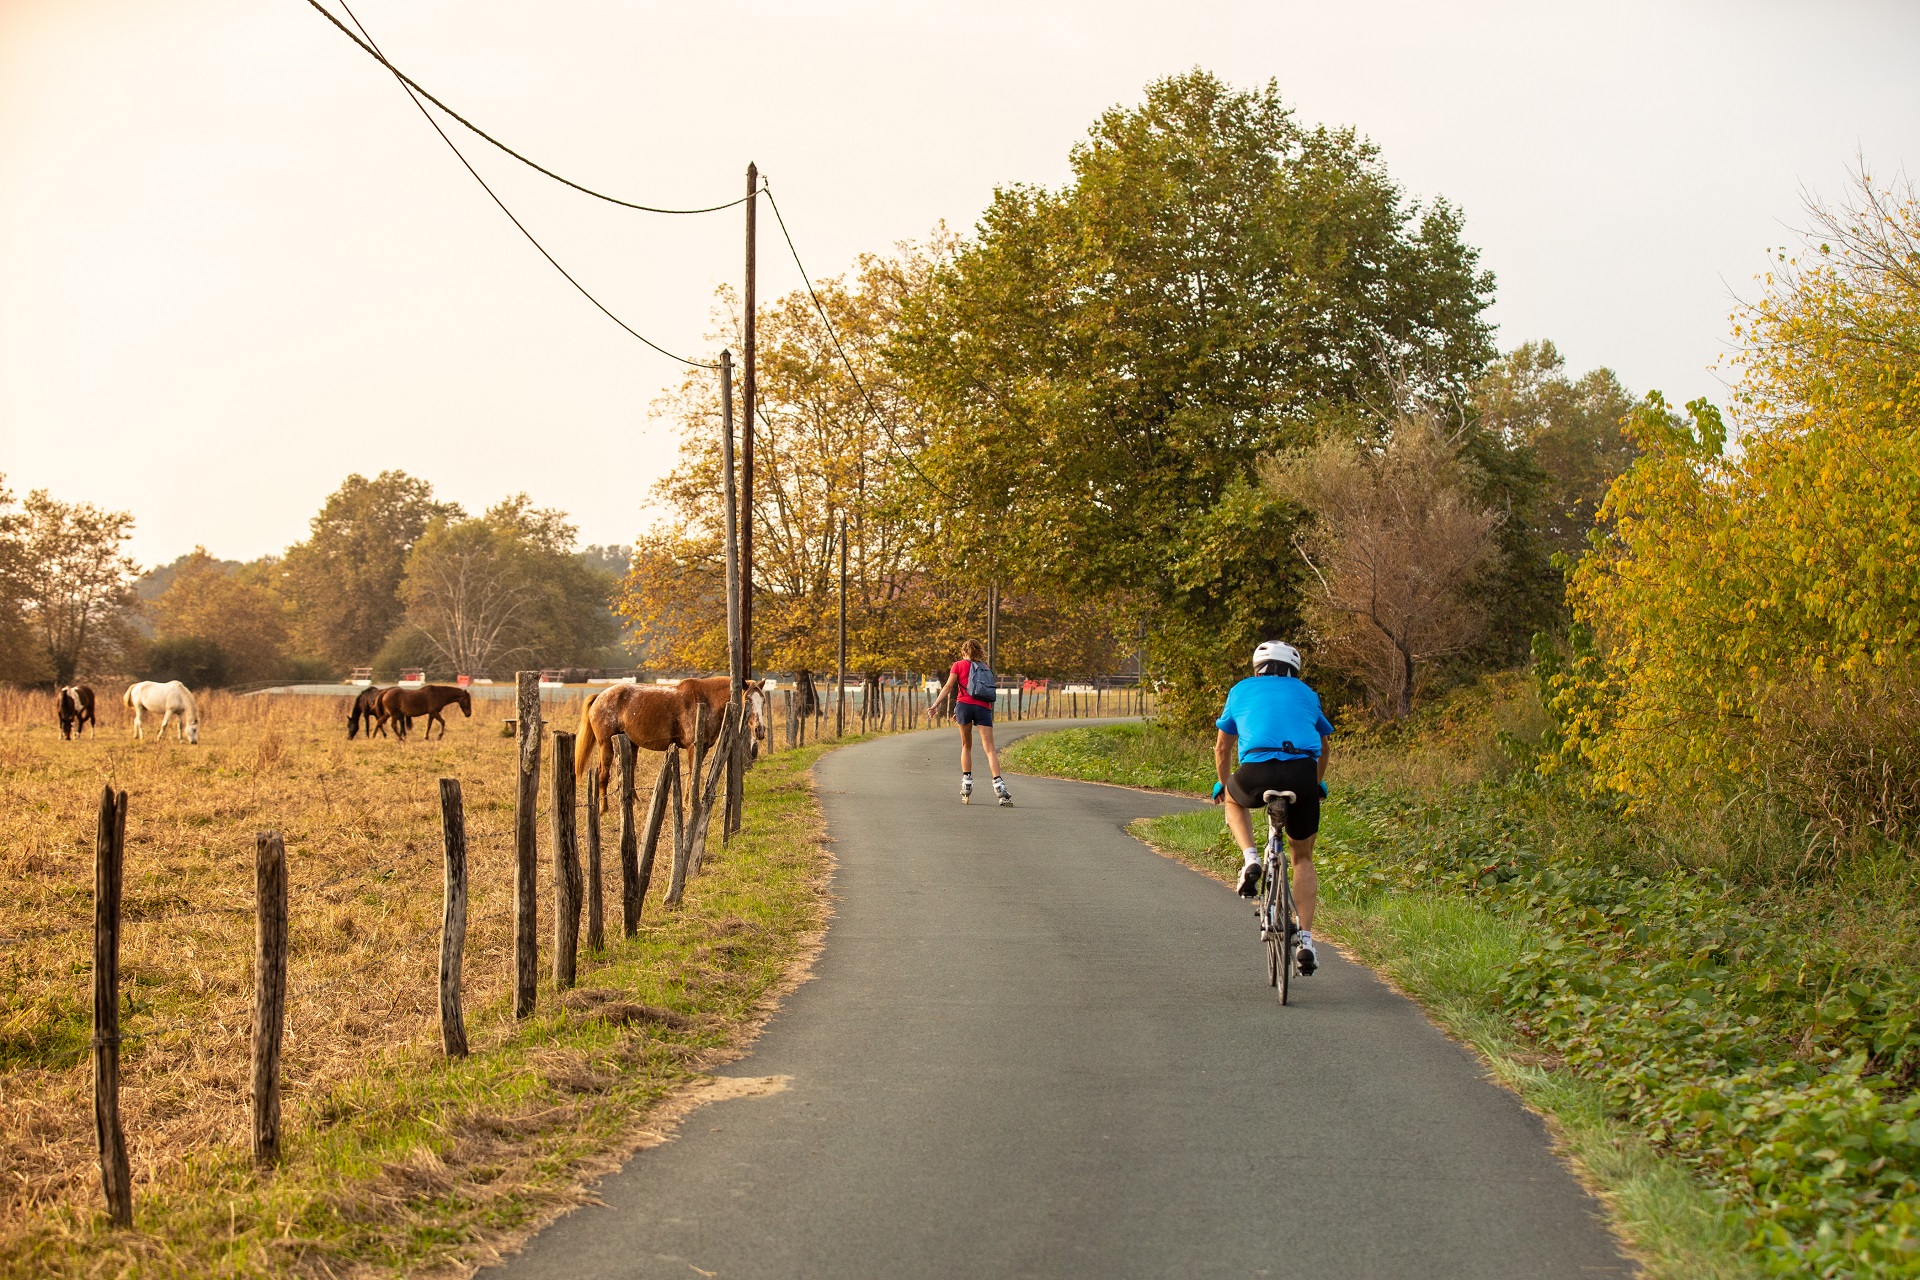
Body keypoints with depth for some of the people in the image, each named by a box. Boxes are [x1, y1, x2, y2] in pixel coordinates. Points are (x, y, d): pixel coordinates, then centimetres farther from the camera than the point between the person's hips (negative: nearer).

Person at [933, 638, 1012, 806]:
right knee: (989, 748, -6)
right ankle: (998, 783, -22)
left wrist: (935, 704, 1)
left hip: (965, 704, -2)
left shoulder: (959, 665, 12)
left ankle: (967, 783, 9)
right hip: (984, 707, 2)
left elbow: (949, 686, 2)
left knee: (966, 746, 14)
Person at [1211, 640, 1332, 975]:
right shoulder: (1306, 694, 28)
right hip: (1303, 774, 2)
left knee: (1233, 799, 35)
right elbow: (1324, 746, 42)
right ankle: (1305, 939, 7)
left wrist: (1223, 784, 50)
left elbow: (1222, 748, 33)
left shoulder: (1242, 690, 25)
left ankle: (1250, 860, 12)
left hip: (1258, 771, -1)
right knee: (1303, 858, 20)